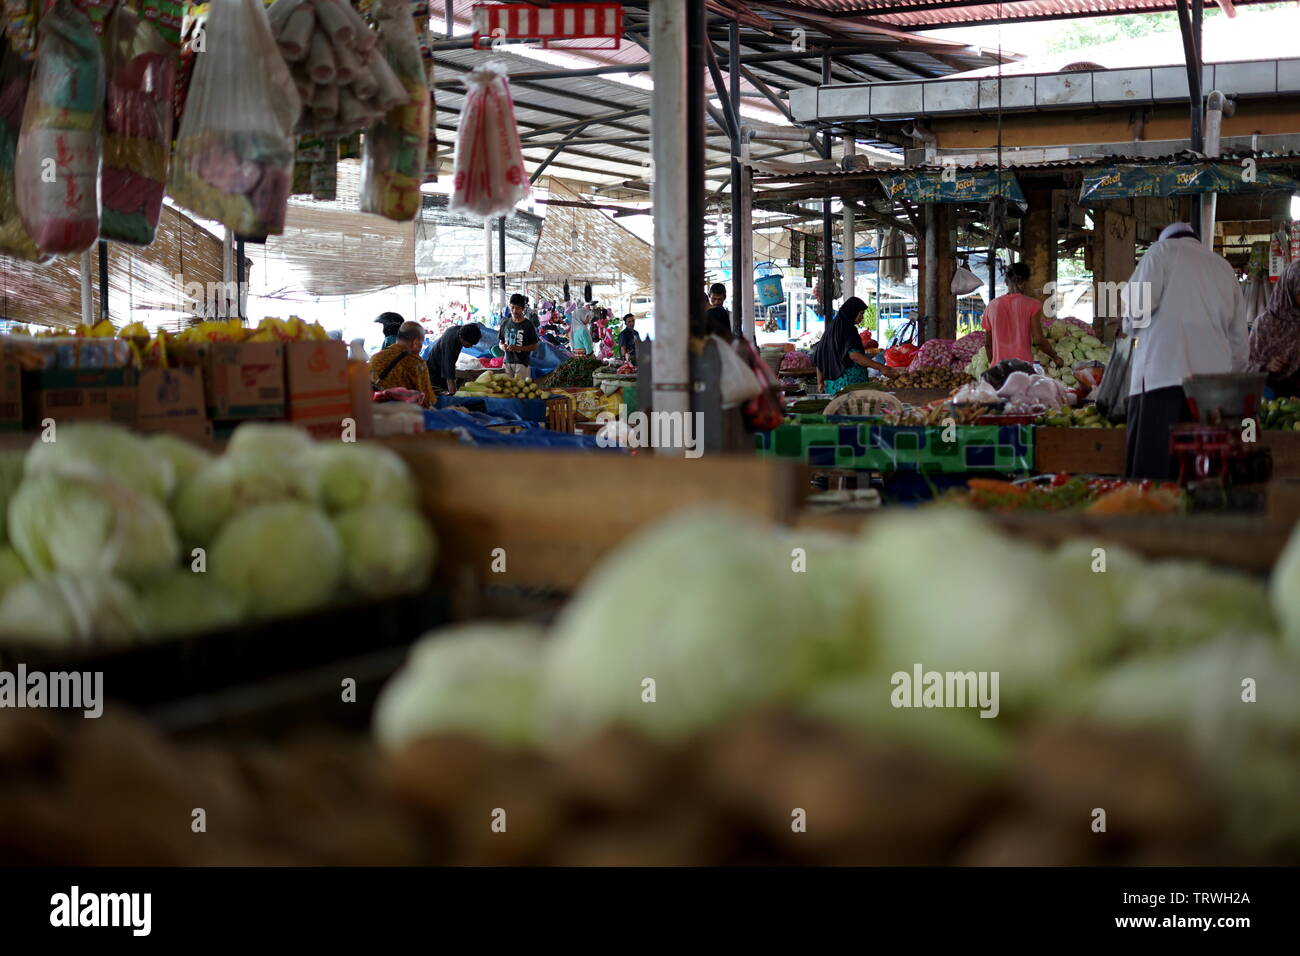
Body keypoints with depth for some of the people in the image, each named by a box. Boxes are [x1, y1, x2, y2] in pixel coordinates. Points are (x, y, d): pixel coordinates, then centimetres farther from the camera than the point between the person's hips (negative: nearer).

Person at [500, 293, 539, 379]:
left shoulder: (528, 325, -3)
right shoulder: (505, 324, 11)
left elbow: (534, 347, -2)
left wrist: (518, 348, -16)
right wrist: (502, 346, -5)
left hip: (522, 363, -4)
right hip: (507, 363, 4)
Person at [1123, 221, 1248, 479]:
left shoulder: (1163, 250, 11)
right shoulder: (1225, 267, 26)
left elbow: (1138, 306, -4)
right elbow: (1239, 341, 23)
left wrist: (1132, 327, 16)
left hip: (1162, 372, -5)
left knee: (1149, 469, -11)